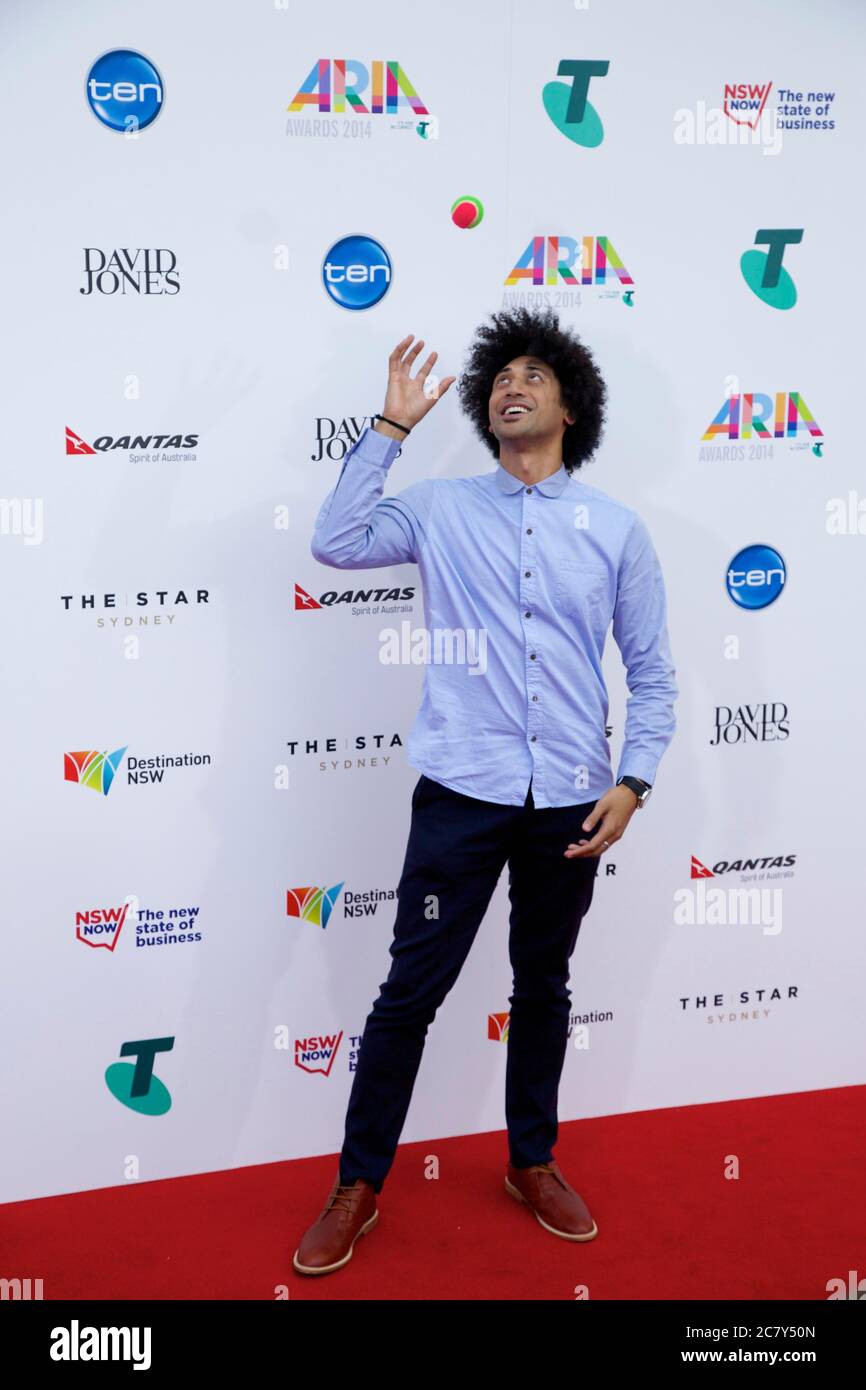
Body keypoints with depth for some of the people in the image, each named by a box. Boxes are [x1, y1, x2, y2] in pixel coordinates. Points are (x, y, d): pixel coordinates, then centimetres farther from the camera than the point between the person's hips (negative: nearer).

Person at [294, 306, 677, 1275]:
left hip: (570, 802, 2)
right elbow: (336, 542, -11)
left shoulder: (614, 529, 6)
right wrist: (393, 425, -8)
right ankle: (357, 1186, 17)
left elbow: (652, 670, 8)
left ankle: (533, 1162, 35)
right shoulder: (442, 510, 4)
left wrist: (633, 781, -4)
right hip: (462, 792, -1)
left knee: (543, 987, 16)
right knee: (410, 991, 2)